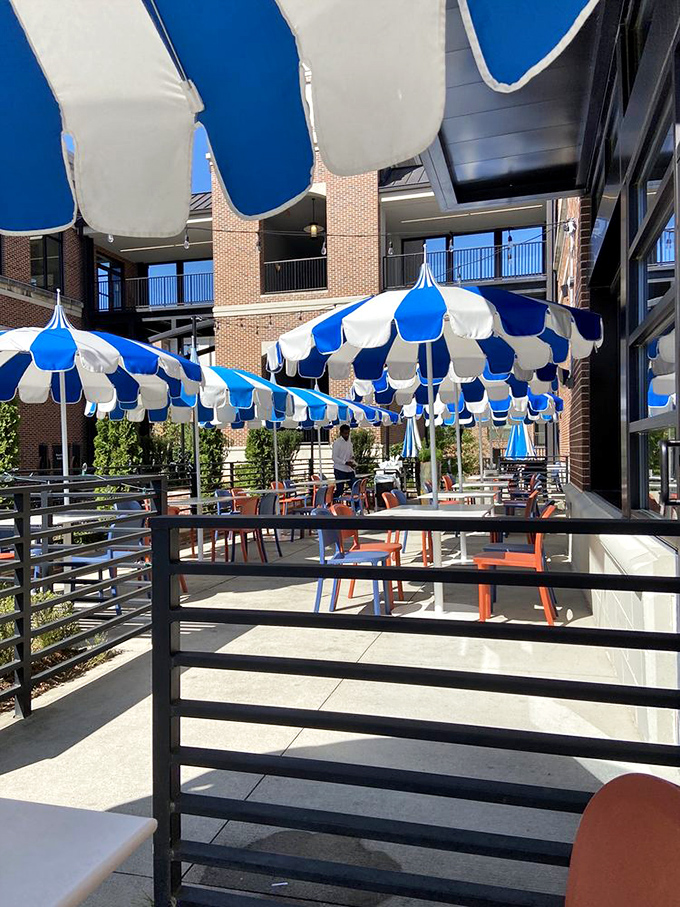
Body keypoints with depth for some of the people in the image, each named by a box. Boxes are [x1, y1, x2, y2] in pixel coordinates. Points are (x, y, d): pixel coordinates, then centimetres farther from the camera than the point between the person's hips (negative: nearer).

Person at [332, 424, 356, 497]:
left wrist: (353, 464, -2)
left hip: (349, 470, 6)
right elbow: (334, 458, -13)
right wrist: (346, 463, -22)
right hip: (340, 470, -6)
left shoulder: (350, 443, 14)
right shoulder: (337, 442, -8)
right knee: (339, 490, -5)